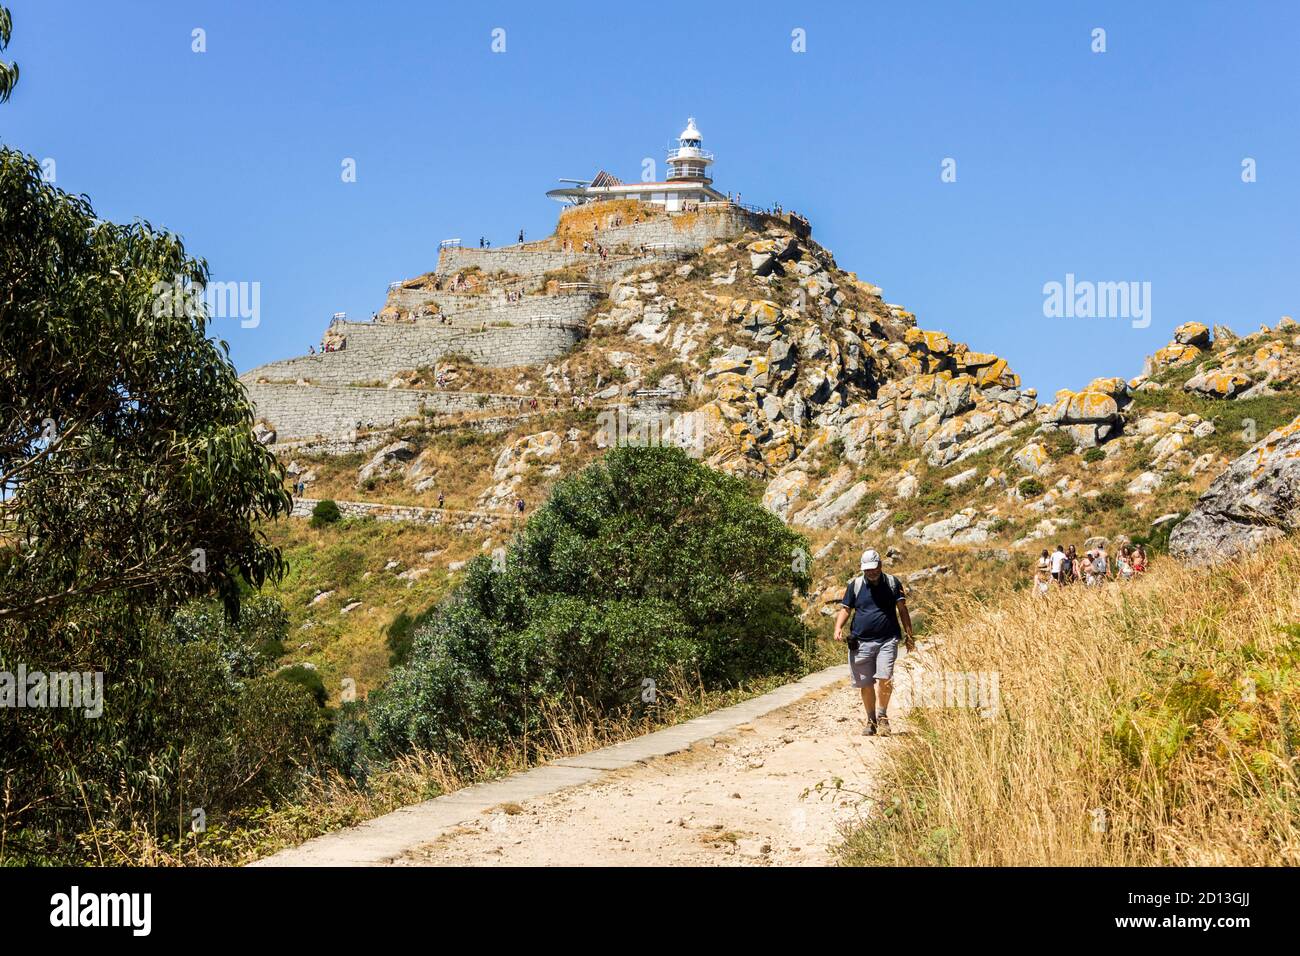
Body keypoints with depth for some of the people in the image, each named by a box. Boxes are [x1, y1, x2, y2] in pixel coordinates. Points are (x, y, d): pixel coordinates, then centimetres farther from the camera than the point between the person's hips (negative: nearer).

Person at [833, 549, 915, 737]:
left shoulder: (892, 583, 8)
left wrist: (909, 634, 5)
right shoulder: (855, 585, 9)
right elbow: (845, 609, 10)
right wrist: (838, 627, -9)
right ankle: (871, 720, 20)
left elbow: (902, 609, 10)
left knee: (884, 679, -16)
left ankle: (882, 717, 3)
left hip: (887, 640, -1)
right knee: (866, 684, 3)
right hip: (861, 642, 1)